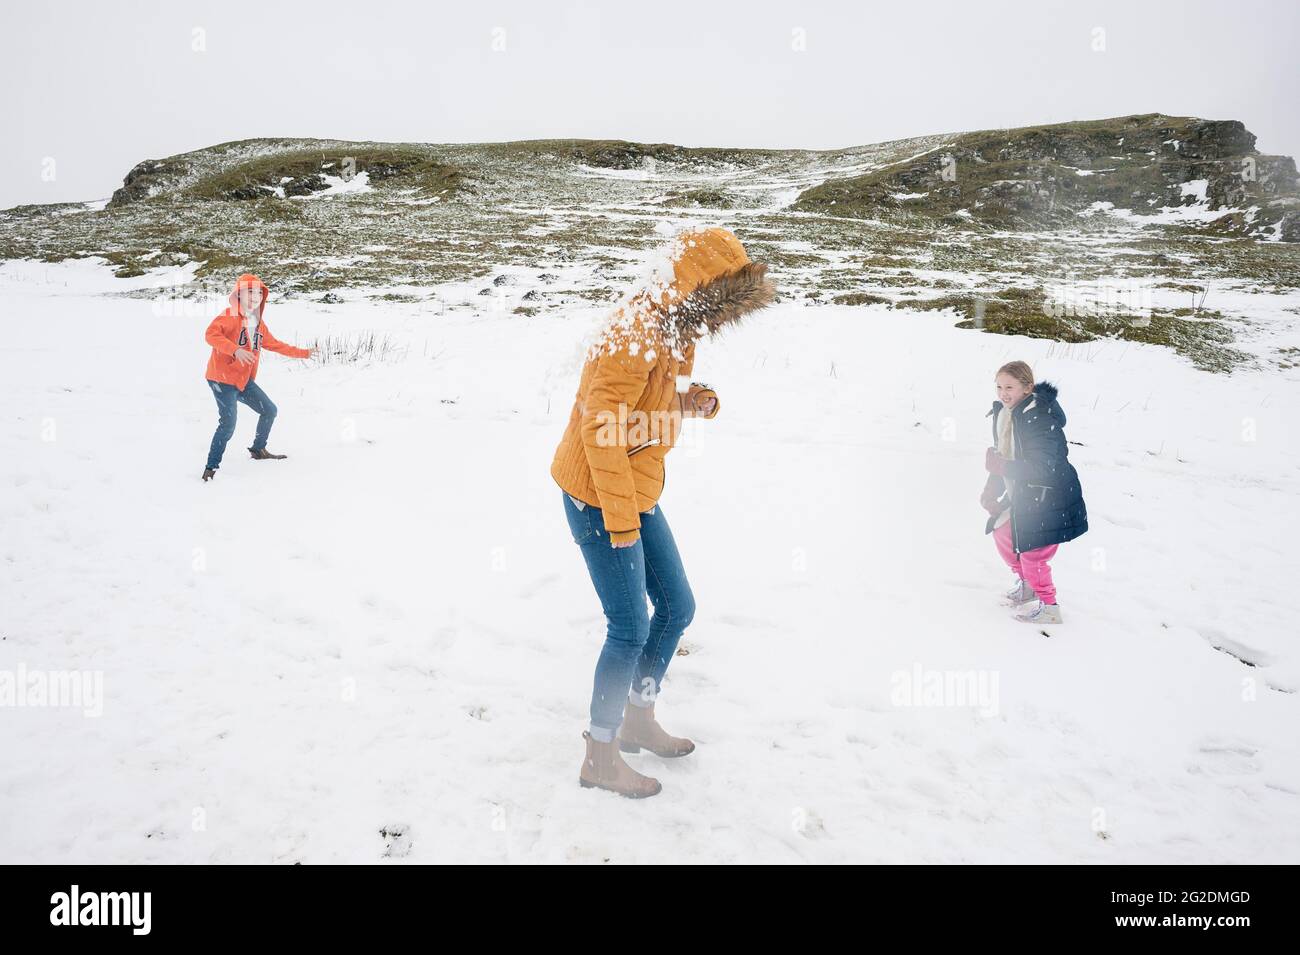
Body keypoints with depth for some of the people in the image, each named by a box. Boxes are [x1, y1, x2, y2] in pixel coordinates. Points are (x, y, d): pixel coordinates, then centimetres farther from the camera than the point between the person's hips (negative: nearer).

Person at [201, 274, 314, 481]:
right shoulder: (229, 316, -12)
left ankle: (258, 449, 34)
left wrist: (303, 353, 29)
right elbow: (211, 335, -28)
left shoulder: (259, 324, 13)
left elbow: (275, 345, 26)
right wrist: (235, 350, -40)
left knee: (269, 411, 14)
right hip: (222, 379, -8)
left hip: (244, 381, 8)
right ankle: (211, 467, -3)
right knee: (228, 424, -16)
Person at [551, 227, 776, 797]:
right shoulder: (636, 337, -24)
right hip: (597, 497, -9)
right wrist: (620, 518, -24)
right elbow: (600, 428, -26)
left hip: (639, 493, 9)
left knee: (677, 607, 15)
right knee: (630, 629, -4)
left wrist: (693, 399, -4)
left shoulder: (676, 328, 6)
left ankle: (638, 718, 34)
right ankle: (600, 757, 14)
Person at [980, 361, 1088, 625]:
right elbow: (1005, 455, 12)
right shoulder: (1003, 414, 1)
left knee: (1031, 553, -2)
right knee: (1002, 534, 22)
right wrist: (991, 491, 6)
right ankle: (1026, 585, 44)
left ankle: (1048, 607, 21)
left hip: (1048, 502, -9)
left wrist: (1001, 466, -34)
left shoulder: (1041, 419, -28)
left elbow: (1043, 469, -32)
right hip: (1021, 497, 9)